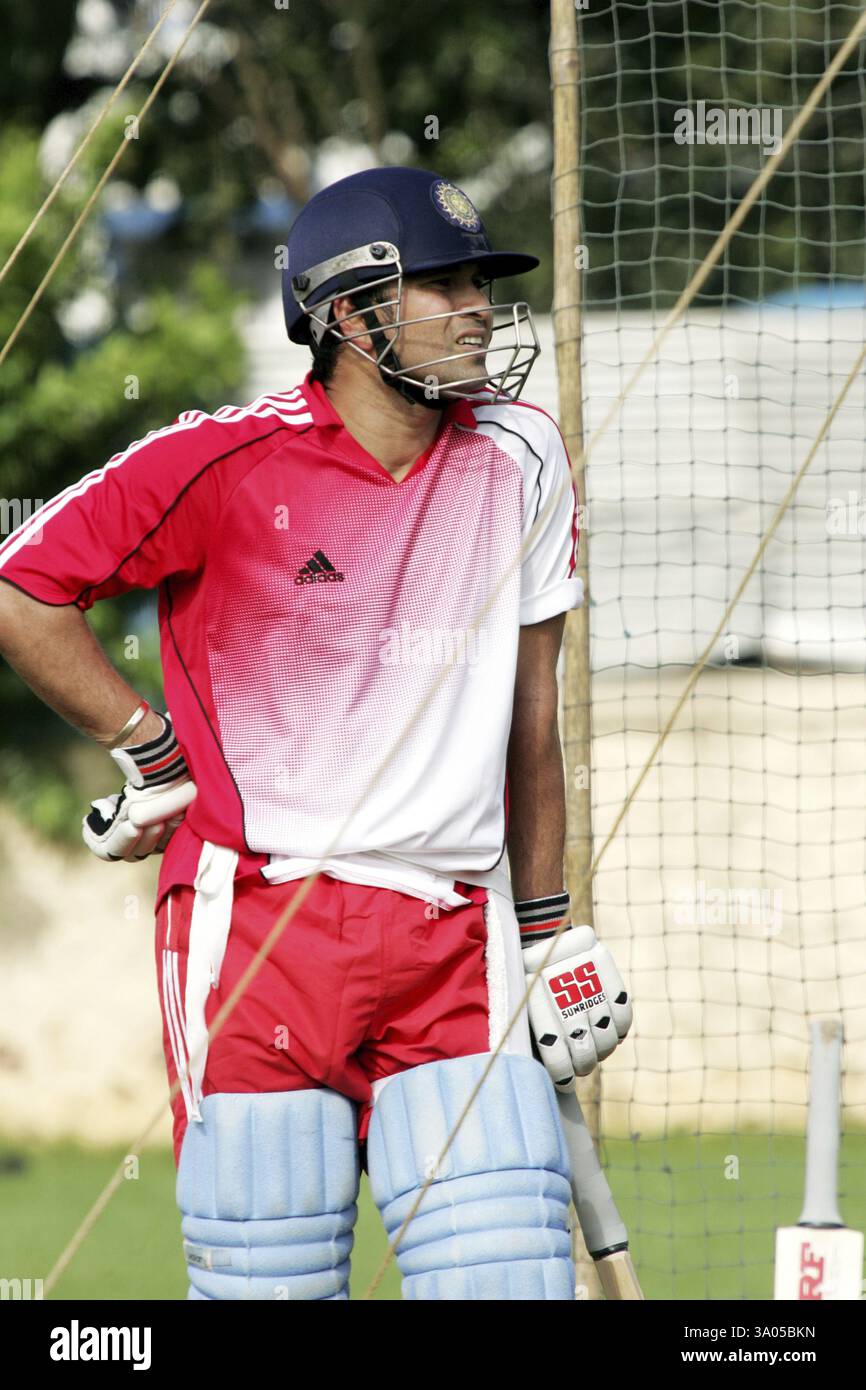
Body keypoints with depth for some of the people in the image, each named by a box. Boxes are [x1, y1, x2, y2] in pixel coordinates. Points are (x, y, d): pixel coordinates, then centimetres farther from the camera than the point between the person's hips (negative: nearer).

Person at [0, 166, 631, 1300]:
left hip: (456, 947, 4)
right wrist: (156, 760, -2)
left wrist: (551, 931, 19)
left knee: (509, 1270, -9)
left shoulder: (521, 461, 9)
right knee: (267, 1288, -3)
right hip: (257, 928, -3)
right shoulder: (229, 463, -7)